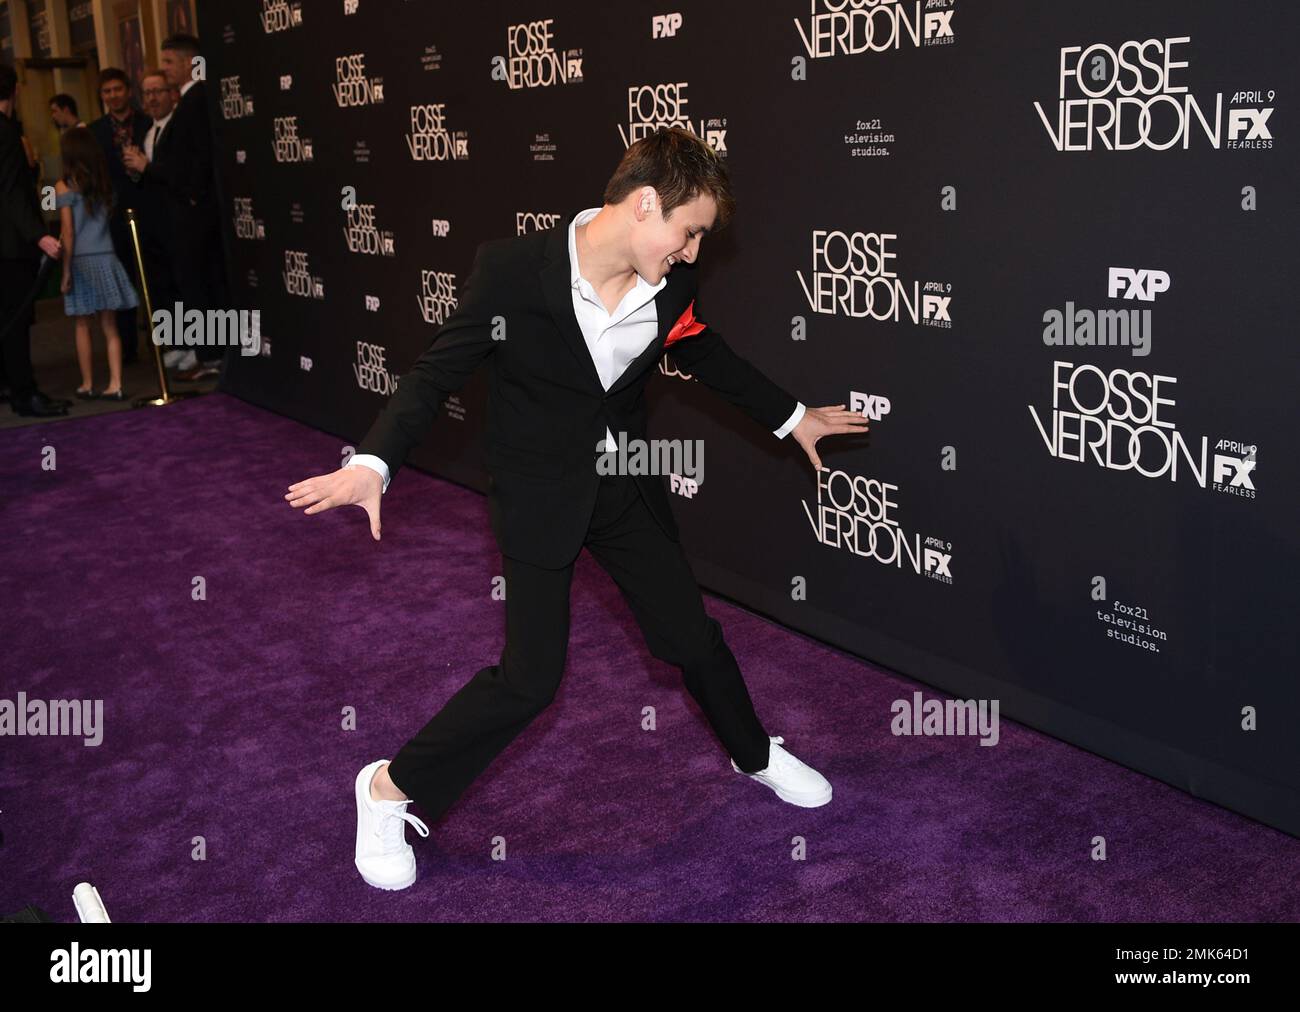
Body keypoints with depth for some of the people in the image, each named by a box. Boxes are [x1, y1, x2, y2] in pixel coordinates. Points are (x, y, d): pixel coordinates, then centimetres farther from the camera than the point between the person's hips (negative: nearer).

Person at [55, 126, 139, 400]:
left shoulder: (64, 185, -6)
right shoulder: (104, 181, 5)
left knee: (83, 326, 8)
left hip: (81, 260, -3)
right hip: (106, 258, 3)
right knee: (110, 326, 5)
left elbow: (68, 233, -9)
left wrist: (66, 270, -6)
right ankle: (115, 385, 3)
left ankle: (87, 385, 13)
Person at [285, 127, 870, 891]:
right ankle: (393, 789, 16)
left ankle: (756, 754, 43)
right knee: (530, 676, -5)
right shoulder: (514, 269, -24)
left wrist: (792, 417, 20)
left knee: (691, 634, 15)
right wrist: (374, 463, -31)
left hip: (627, 484, 5)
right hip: (539, 492, -4)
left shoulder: (671, 283, -9)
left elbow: (708, 355, 11)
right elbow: (440, 370, -17)